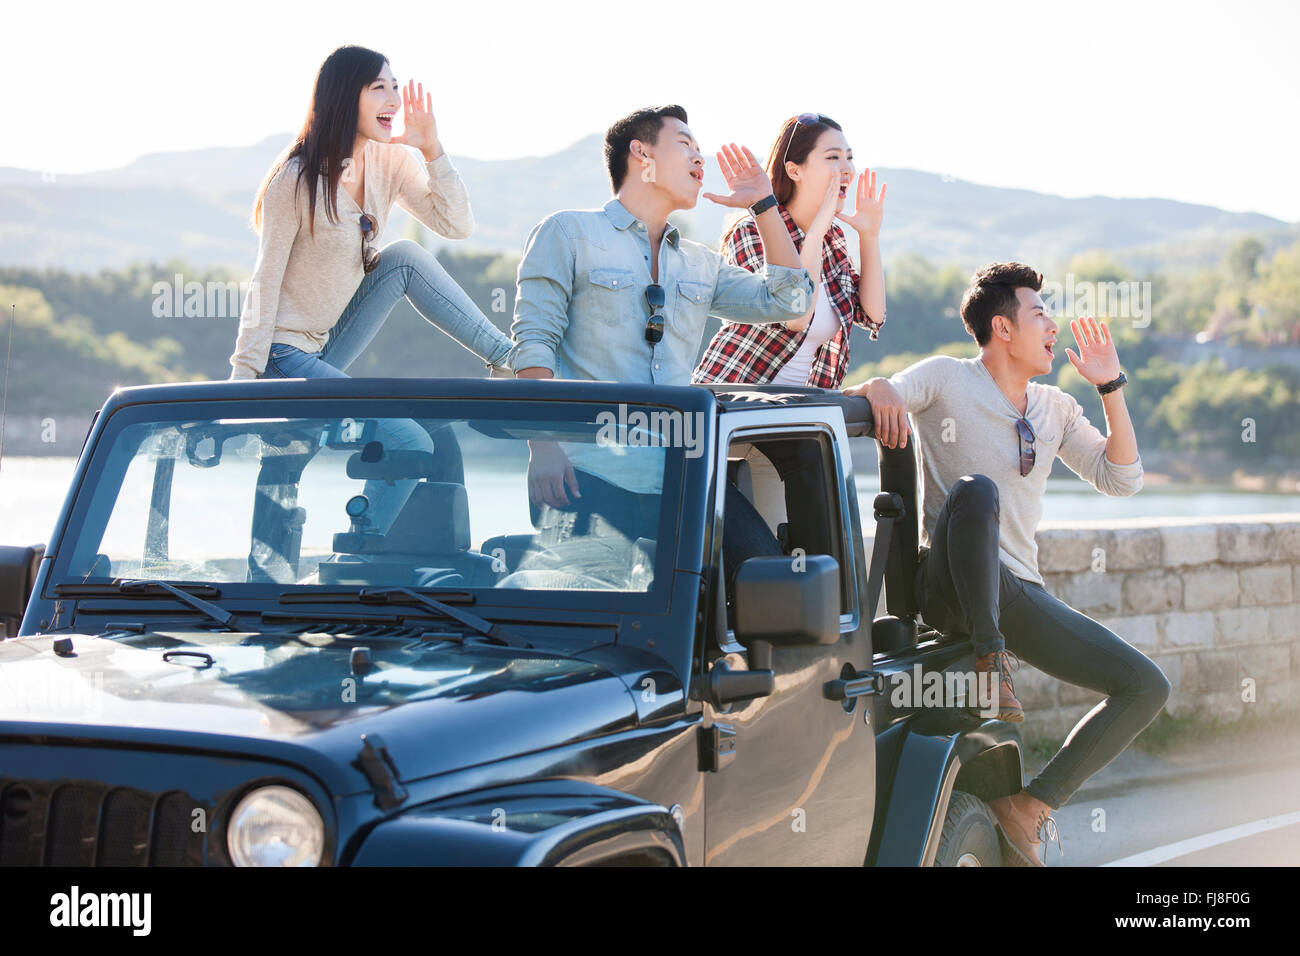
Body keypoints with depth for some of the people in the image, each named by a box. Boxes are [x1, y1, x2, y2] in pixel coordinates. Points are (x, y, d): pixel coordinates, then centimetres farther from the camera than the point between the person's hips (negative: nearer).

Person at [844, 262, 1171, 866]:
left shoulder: (1056, 409, 18)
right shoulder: (948, 380, 1)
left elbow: (1120, 479, 11)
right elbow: (851, 400, -11)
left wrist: (1111, 387, 4)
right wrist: (880, 387, -35)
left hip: (1021, 597, 6)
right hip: (952, 585, -6)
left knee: (1146, 687, -5)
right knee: (975, 491, -38)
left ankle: (1032, 805, -2)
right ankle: (990, 659, -28)